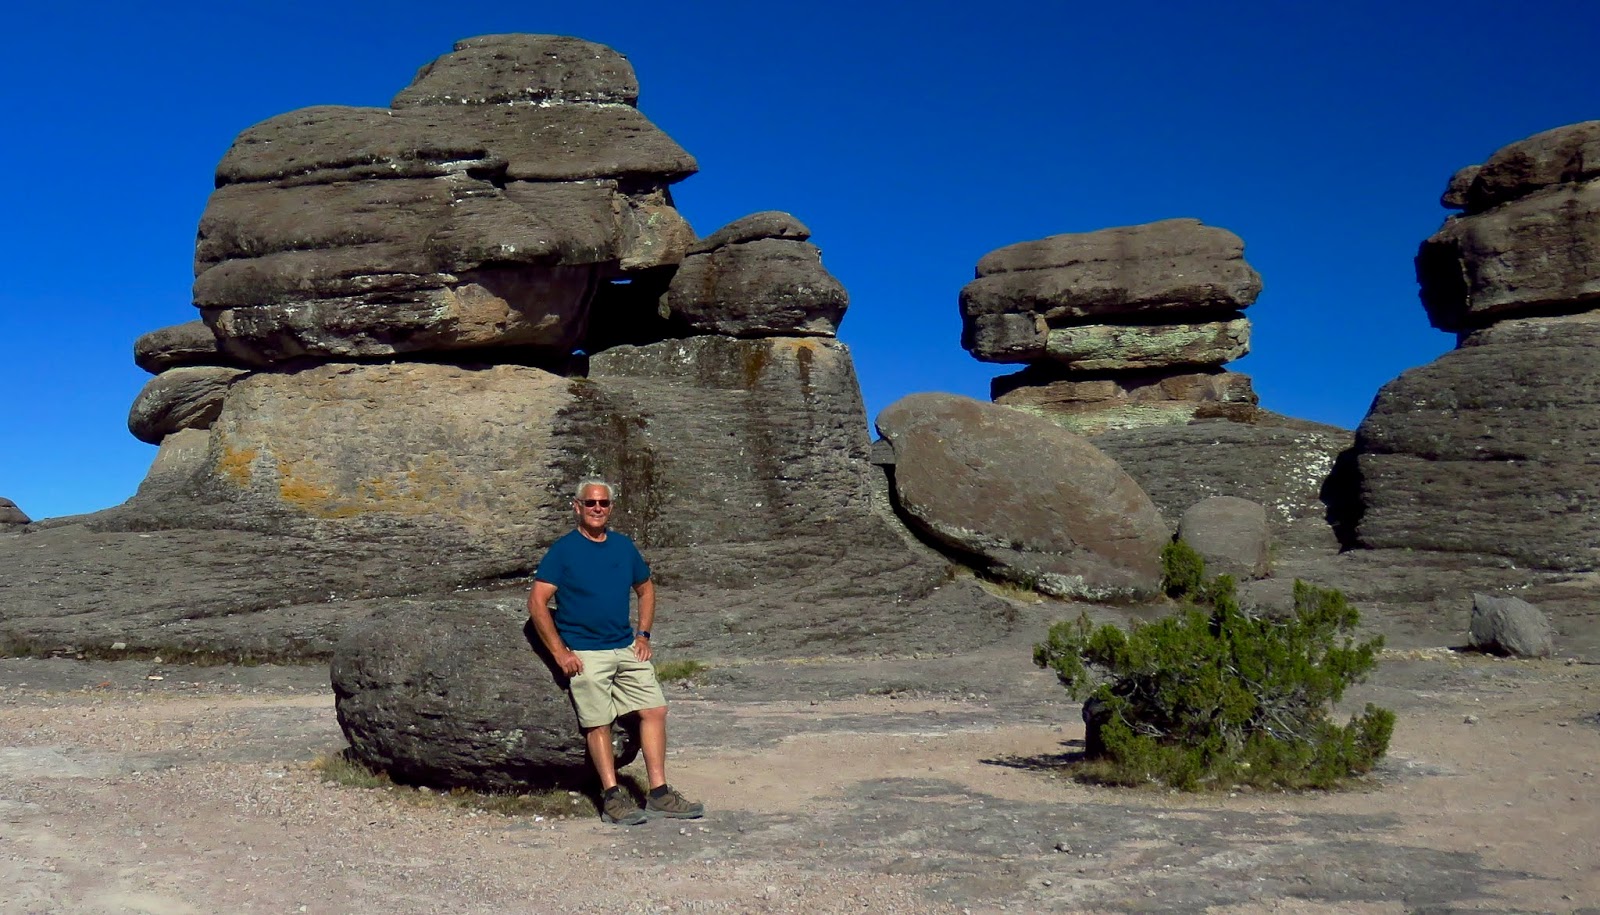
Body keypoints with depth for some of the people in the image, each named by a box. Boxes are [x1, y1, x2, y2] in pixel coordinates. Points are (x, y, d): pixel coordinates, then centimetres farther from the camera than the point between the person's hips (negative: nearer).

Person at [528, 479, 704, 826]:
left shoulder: (624, 546, 11)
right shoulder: (563, 550, -4)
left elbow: (646, 589, 24)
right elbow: (537, 602, -9)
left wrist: (643, 634, 11)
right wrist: (560, 653, -14)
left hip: (627, 649, 5)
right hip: (584, 653, -5)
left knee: (655, 710, -3)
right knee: (599, 723, -8)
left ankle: (658, 793, 1)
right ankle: (612, 798, 1)